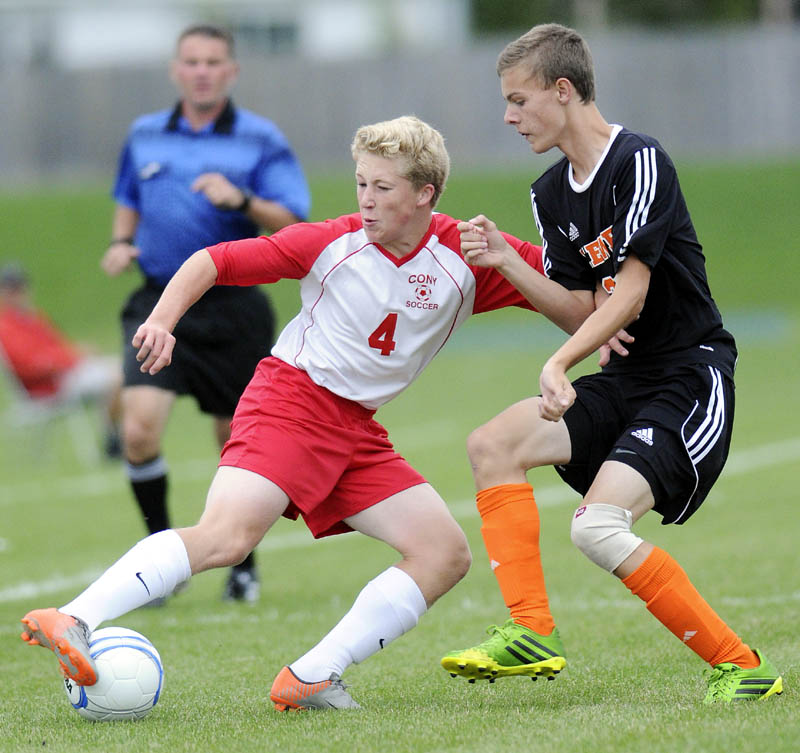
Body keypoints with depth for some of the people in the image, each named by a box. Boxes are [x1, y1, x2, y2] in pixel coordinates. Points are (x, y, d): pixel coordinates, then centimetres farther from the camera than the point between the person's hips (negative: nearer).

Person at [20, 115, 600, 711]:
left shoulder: (467, 258, -1)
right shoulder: (333, 243, -6)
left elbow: (577, 313, -2)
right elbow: (213, 261, -2)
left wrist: (505, 259, -18)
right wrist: (162, 320, -18)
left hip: (357, 431, 5)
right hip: (291, 399, -5)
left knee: (446, 554, -6)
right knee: (227, 536, -28)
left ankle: (310, 680, -8)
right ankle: (74, 622, -35)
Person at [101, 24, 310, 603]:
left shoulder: (262, 140, -1)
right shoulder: (144, 136, 9)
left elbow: (290, 225, -8)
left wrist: (241, 200, -25)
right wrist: (121, 242, 7)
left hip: (232, 309, -2)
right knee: (139, 429, -17)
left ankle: (243, 562, 28)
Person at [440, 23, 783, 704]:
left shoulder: (640, 162, -15)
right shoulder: (551, 195, 12)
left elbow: (629, 296, -19)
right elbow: (585, 311, 11)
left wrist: (559, 365, -28)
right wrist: (507, 263, -2)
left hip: (691, 379, -9)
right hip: (627, 382, 9)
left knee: (598, 526, -23)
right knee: (494, 443, -5)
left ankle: (740, 666, -13)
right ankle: (532, 631, -5)